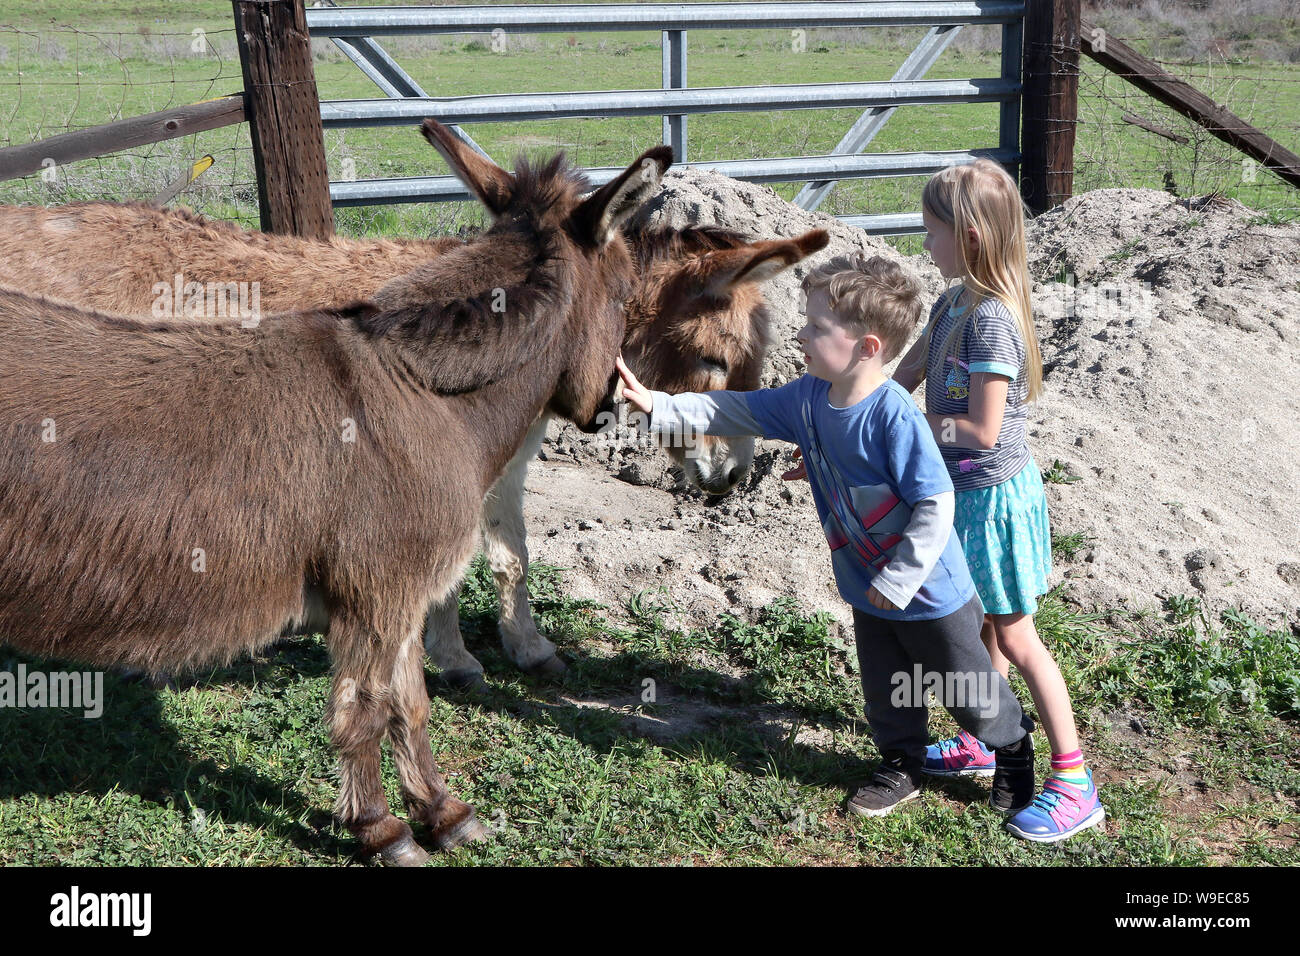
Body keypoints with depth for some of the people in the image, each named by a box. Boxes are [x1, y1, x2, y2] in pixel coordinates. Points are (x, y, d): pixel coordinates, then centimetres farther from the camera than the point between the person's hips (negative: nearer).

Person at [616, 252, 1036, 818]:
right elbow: (737, 412, 0)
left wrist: (895, 582, -23)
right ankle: (902, 768, 45)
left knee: (965, 690, 16)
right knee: (885, 689, 22)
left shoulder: (894, 416, -32)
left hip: (928, 589, -6)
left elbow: (935, 506, -29)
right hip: (868, 589, 6)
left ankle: (1014, 749, 43)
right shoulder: (808, 398, -8)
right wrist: (654, 404, -8)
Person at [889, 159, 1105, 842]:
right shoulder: (952, 304, 3)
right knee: (980, 627, 22)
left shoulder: (991, 319, -25)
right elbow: (899, 379, 7)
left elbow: (981, 430, -26)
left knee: (1014, 637, 1)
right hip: (965, 490, 9)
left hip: (991, 495, -9)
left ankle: (1074, 784, 13)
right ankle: (981, 744, 40)